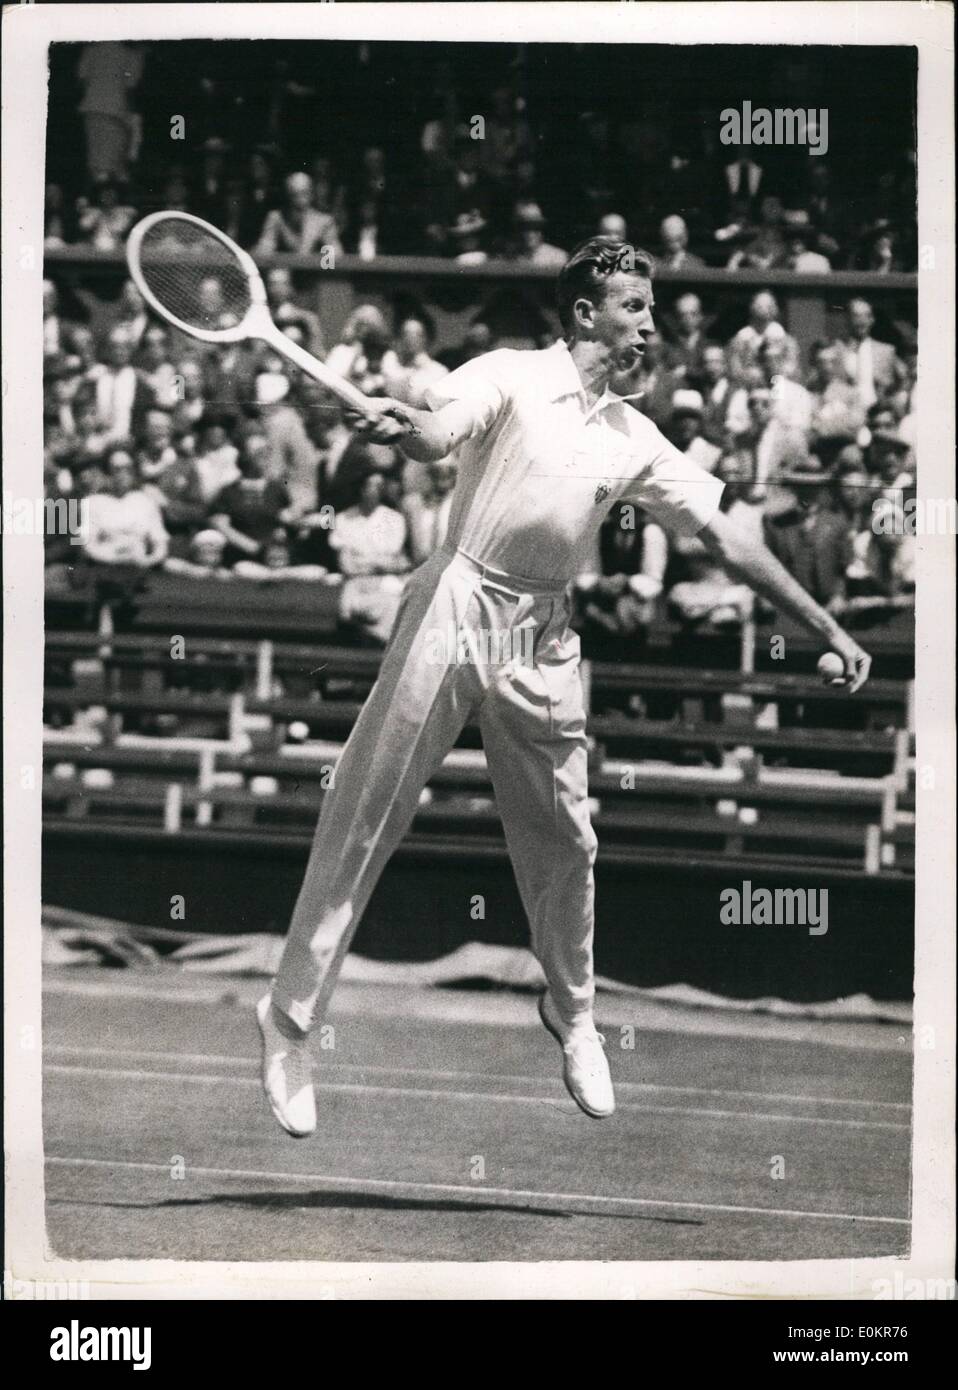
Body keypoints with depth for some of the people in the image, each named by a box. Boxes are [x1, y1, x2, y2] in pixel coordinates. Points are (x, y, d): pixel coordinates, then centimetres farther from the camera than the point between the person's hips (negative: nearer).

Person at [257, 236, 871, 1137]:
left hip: (542, 640, 5)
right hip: (455, 608, -5)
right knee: (363, 819, -5)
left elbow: (724, 539, 15)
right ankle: (290, 1017, 1)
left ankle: (571, 1013, 28)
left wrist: (826, 629, 13)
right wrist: (402, 426, -45)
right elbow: (439, 436, -20)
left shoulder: (635, 440, 13)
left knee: (561, 837, 6)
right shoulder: (511, 378, -1)